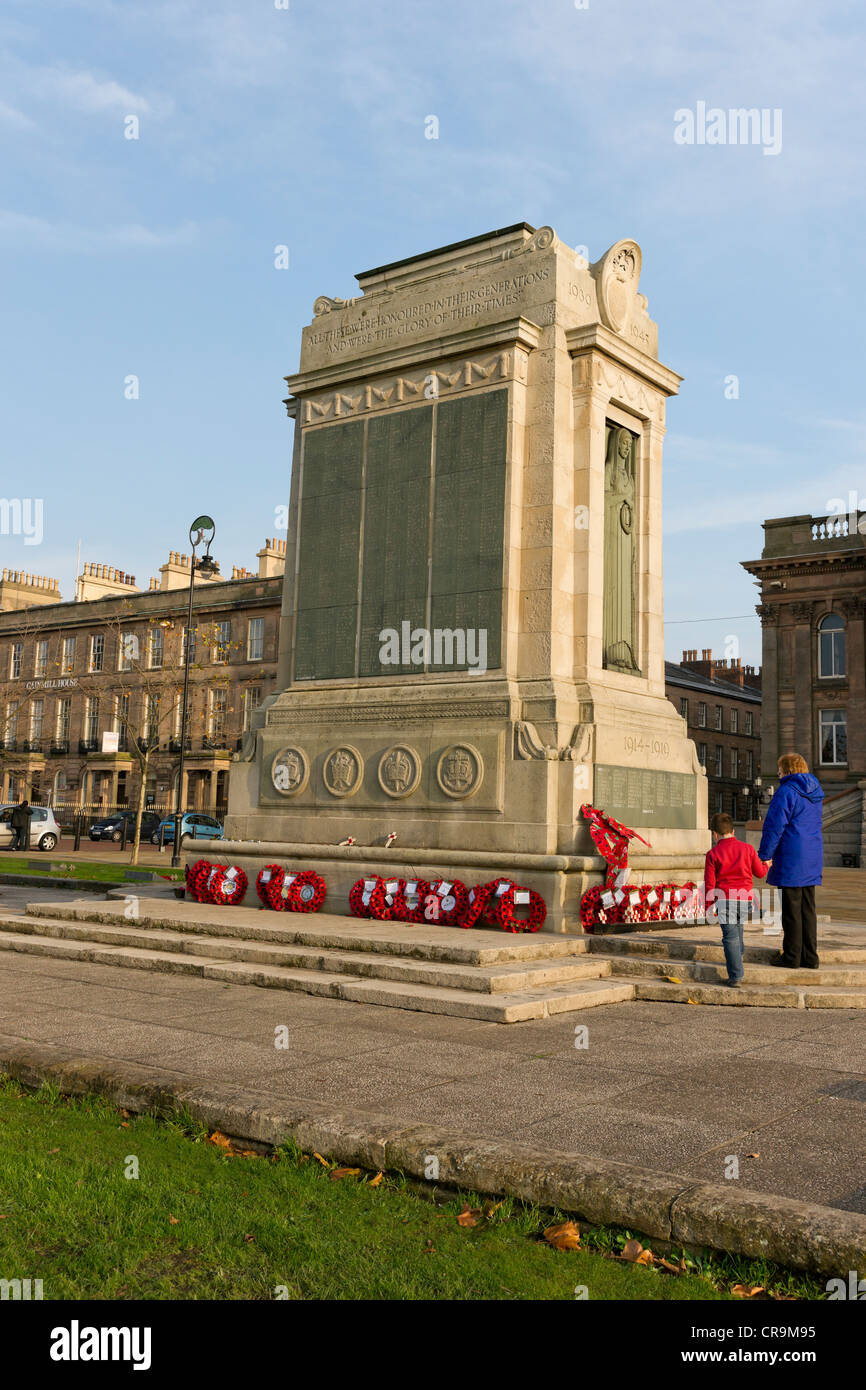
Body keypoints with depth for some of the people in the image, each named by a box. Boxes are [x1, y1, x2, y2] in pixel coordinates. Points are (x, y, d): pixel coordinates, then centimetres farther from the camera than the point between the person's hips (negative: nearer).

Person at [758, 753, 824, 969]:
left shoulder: (786, 792, -12)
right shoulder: (814, 795, 14)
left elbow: (774, 827, -15)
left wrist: (765, 855, -8)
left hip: (790, 860, -8)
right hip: (812, 862, 8)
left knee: (791, 909, -2)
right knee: (808, 909, 11)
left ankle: (791, 957, 2)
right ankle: (810, 957, 14)